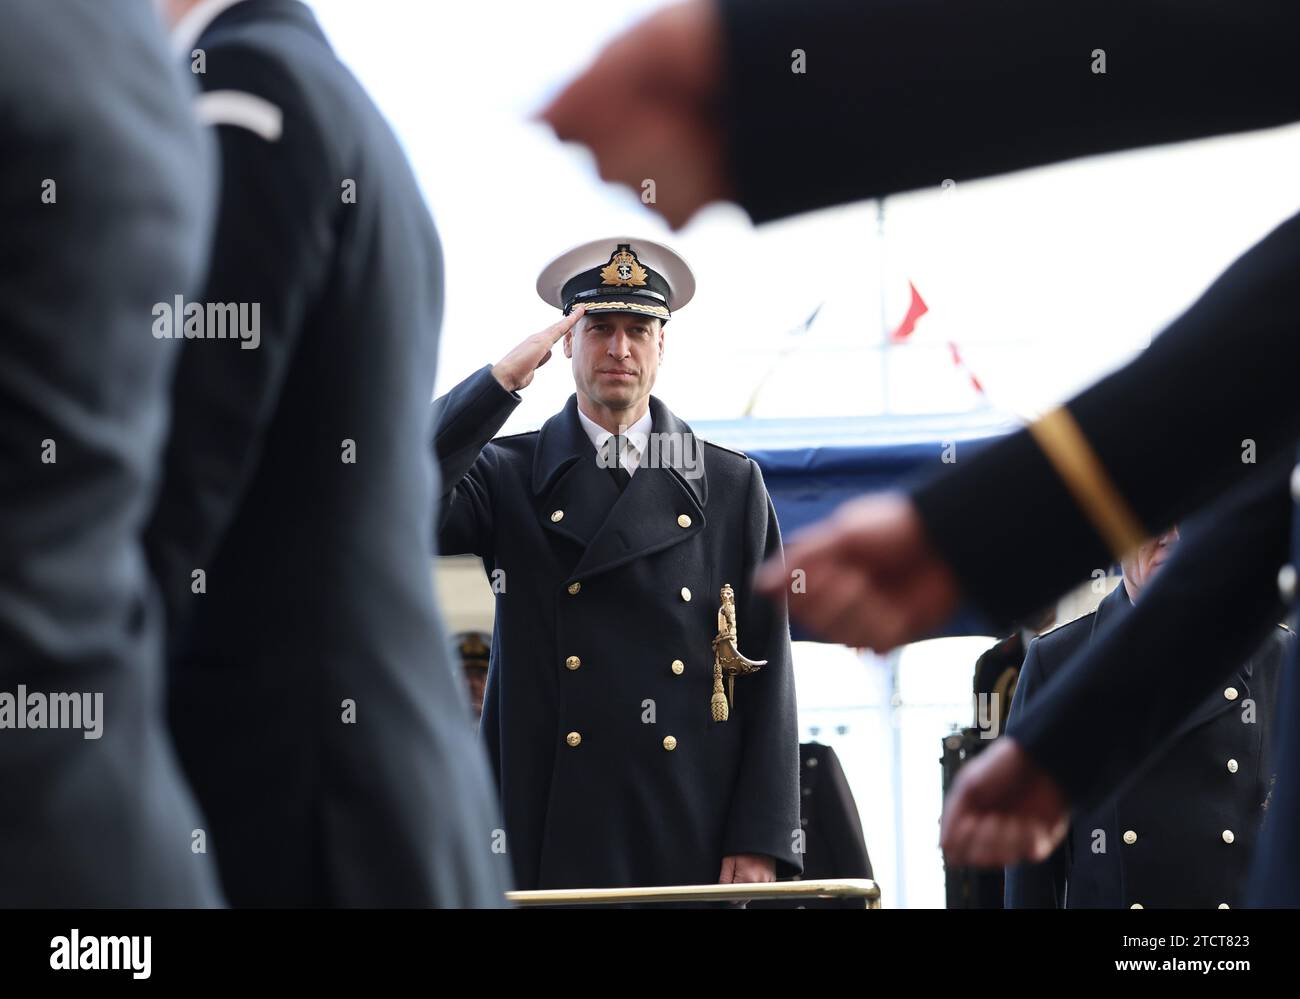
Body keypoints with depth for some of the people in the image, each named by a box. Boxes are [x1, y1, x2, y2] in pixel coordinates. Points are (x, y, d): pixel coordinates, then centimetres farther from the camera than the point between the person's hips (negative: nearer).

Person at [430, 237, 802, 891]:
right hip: (548, 834, -1)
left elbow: (767, 672, 7)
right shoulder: (507, 475, 11)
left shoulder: (732, 486, 12)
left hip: (696, 839, 1)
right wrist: (501, 382, -11)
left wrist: (760, 839, -2)